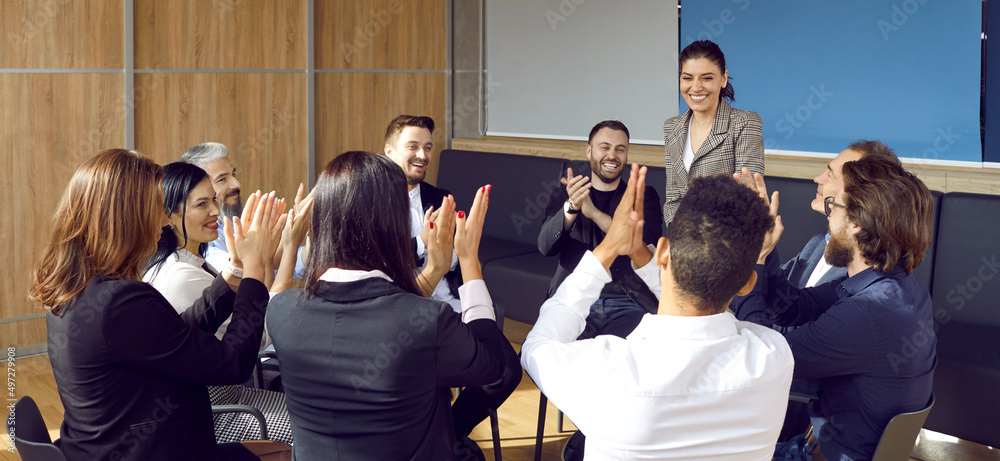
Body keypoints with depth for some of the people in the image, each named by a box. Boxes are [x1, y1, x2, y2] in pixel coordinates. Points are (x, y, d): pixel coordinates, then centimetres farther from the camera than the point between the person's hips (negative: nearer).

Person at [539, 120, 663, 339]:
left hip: (627, 305, -1)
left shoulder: (644, 196, 14)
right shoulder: (565, 195, 15)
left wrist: (593, 212, -18)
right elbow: (546, 247, -1)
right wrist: (571, 208, -21)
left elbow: (647, 245, -6)